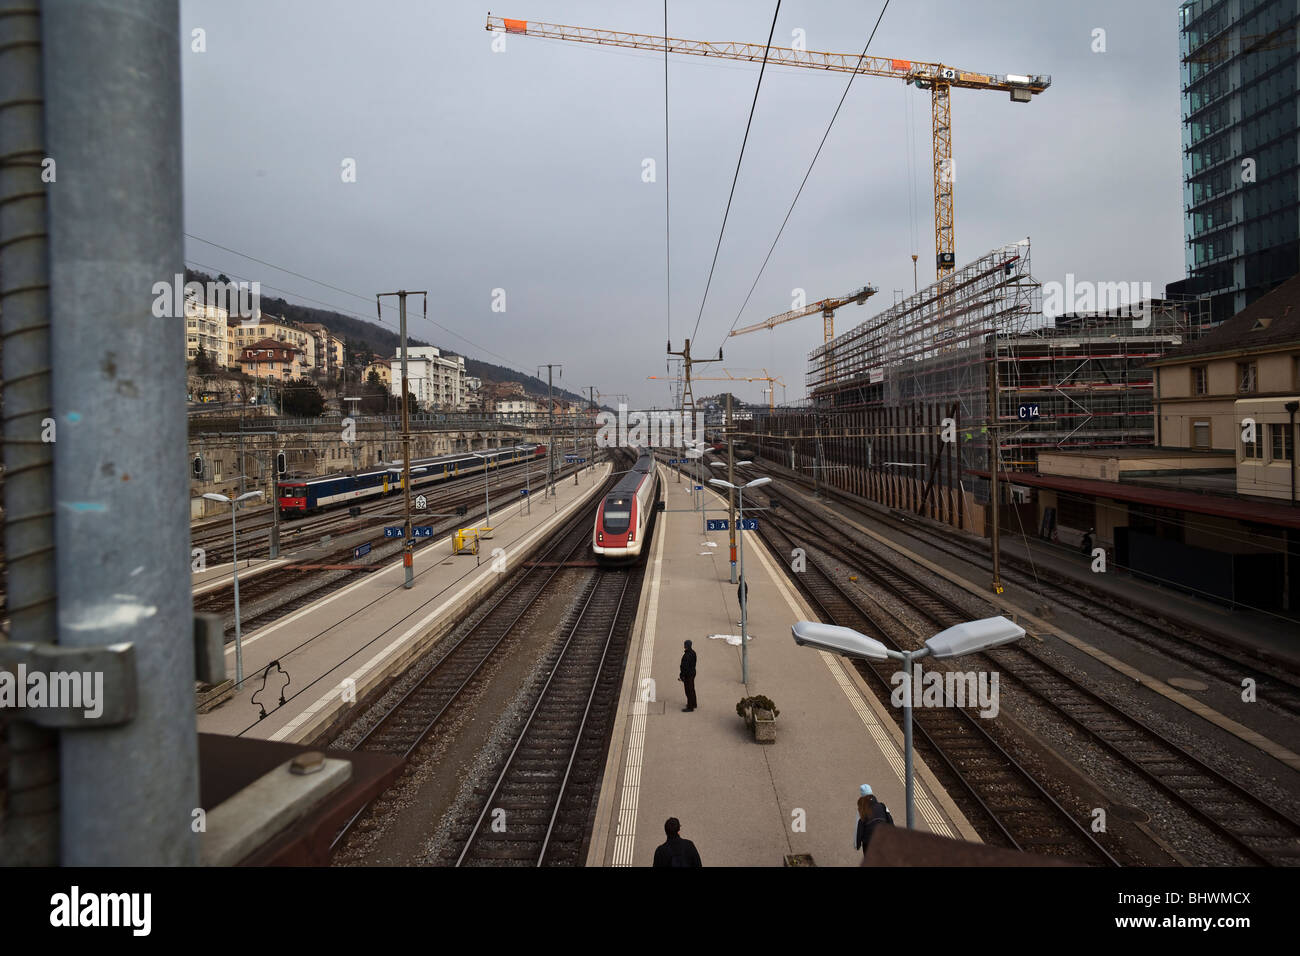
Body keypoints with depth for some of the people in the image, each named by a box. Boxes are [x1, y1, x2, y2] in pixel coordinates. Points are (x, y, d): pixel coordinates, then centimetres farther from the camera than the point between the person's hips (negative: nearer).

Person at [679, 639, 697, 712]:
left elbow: (685, 667, -25)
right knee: (692, 688, 23)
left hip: (688, 674, -9)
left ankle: (690, 707, 14)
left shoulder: (686, 656, -29)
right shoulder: (693, 653, -1)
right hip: (693, 672, 9)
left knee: (688, 690, 3)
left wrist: (681, 676, -16)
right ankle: (693, 704, 38)